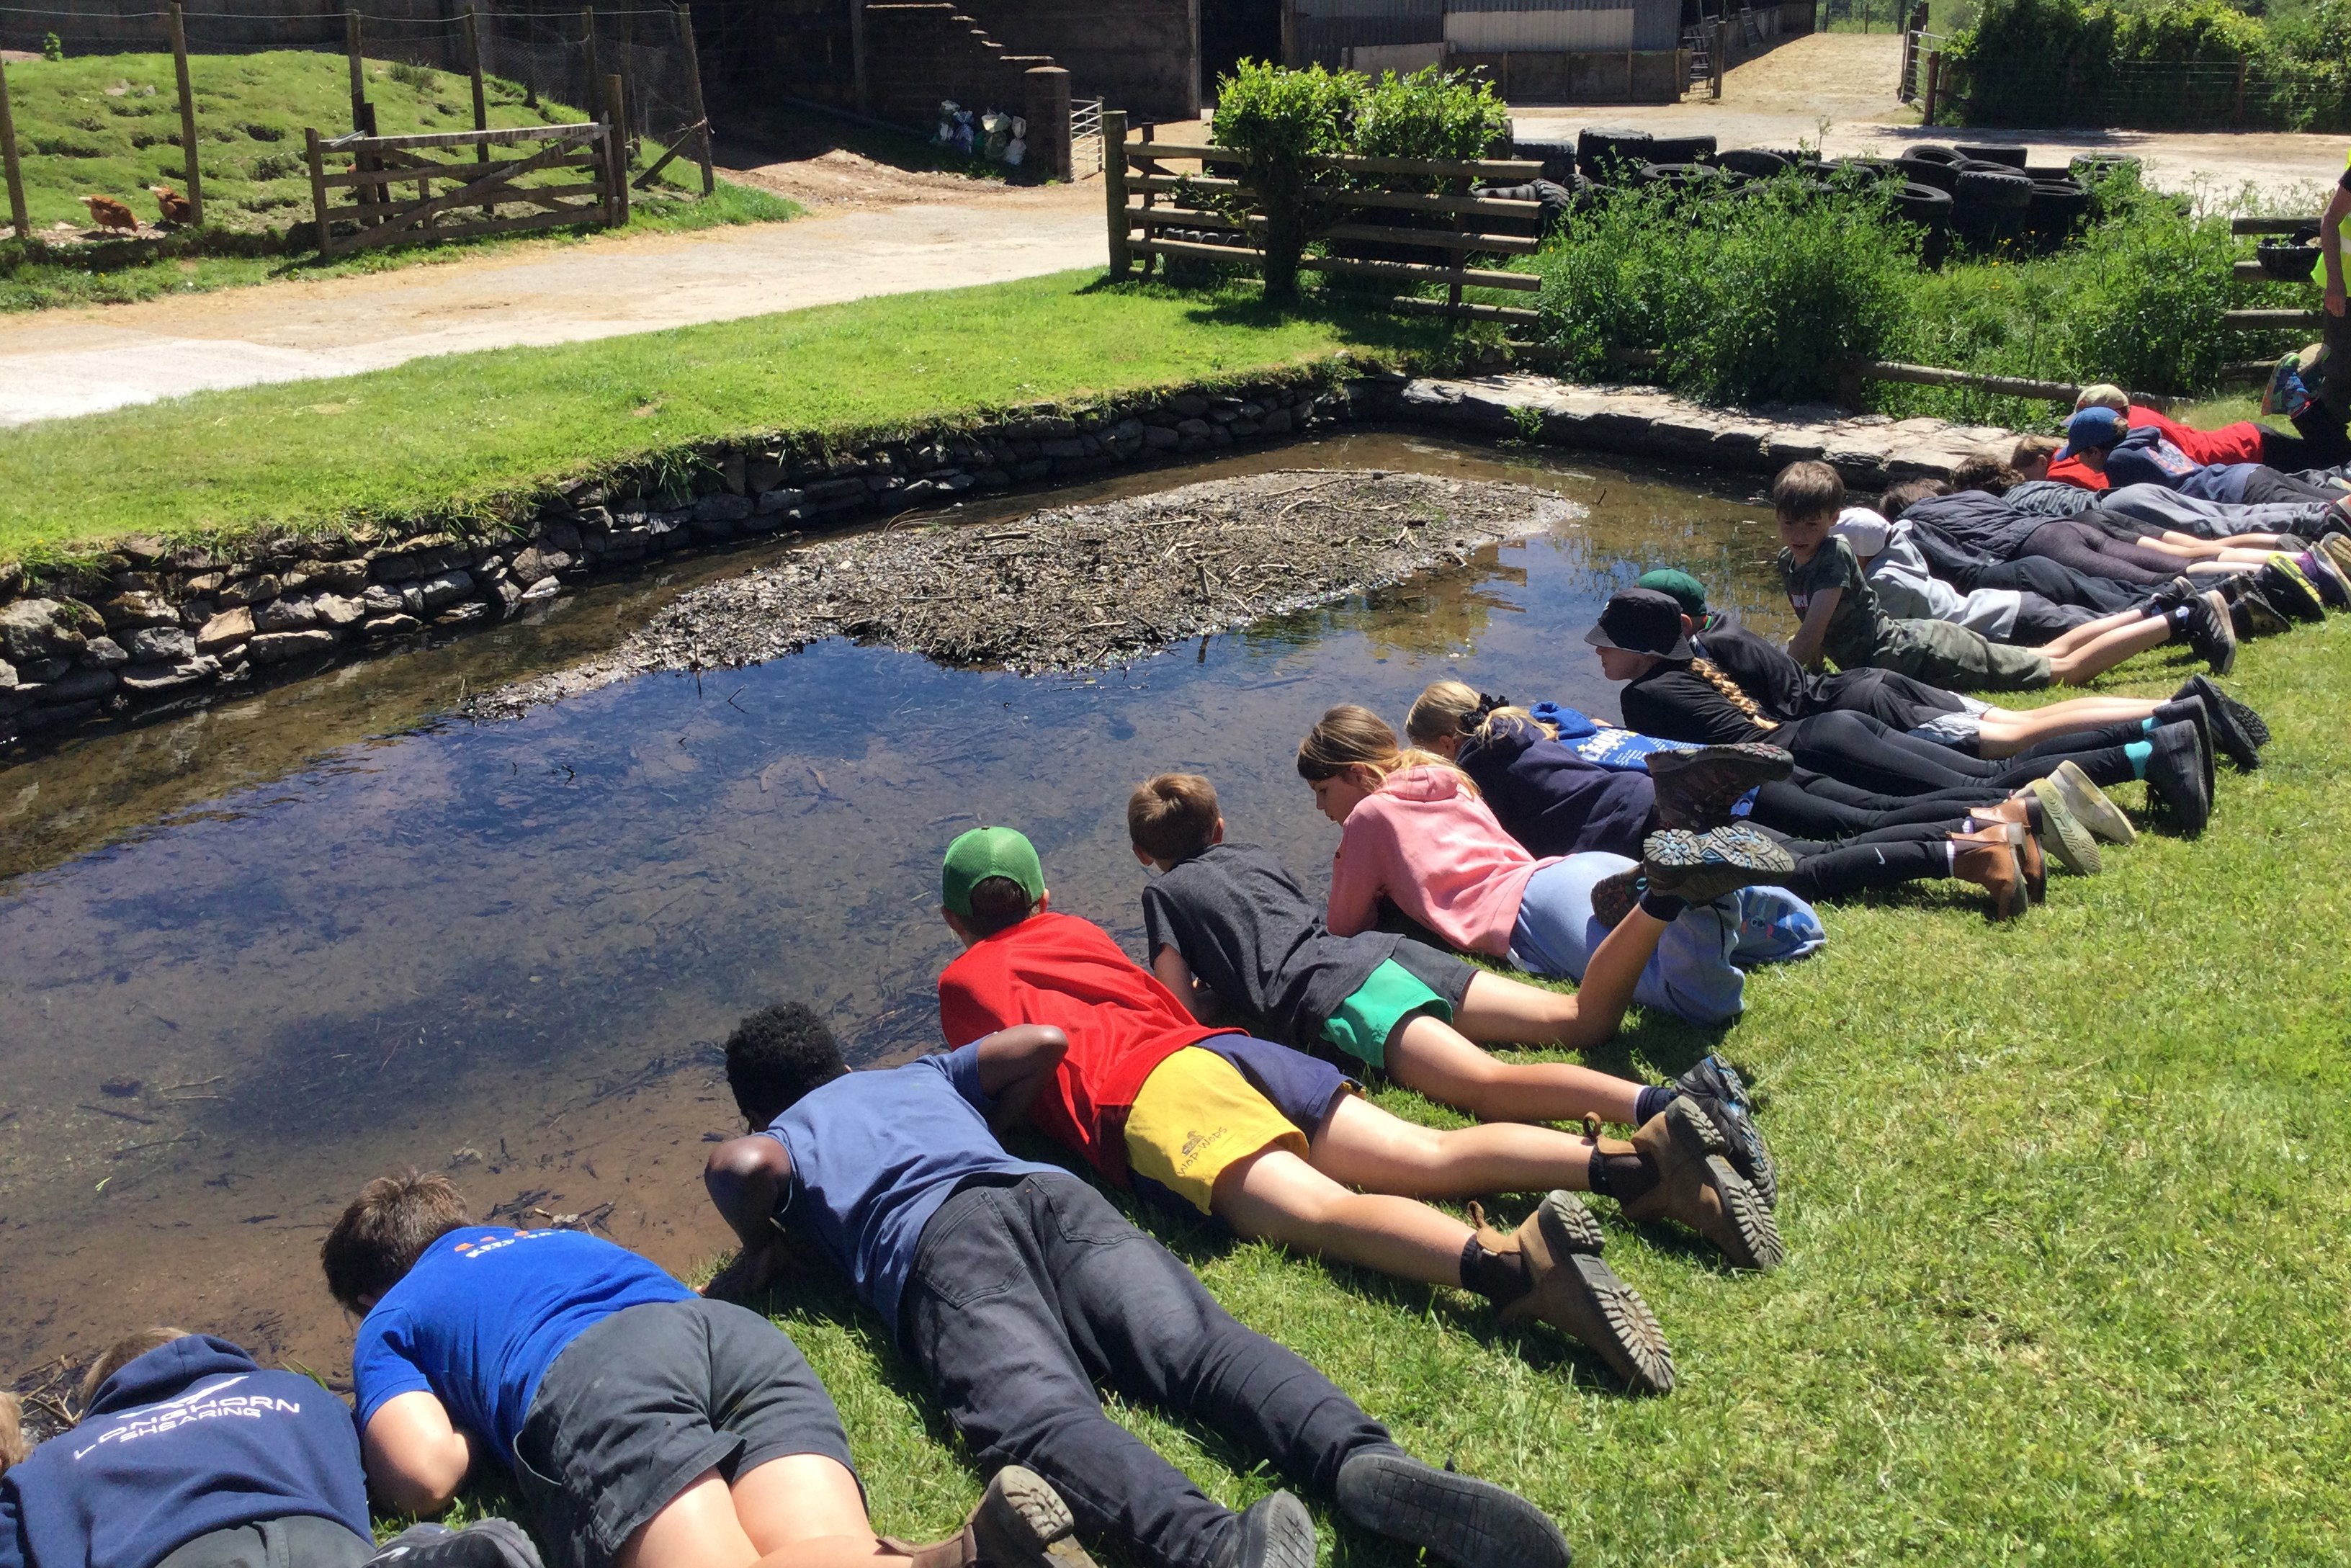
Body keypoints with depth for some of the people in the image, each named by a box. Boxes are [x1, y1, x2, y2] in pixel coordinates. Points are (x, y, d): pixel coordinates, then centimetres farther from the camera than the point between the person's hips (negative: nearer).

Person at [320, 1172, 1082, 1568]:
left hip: (583, 1377, -5)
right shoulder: (559, 1237, 45)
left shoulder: (388, 1324, 29)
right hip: (742, 1327, 5)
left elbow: (425, 1476, 10)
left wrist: (476, 1407, 32)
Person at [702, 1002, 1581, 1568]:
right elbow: (1044, 1043, 30)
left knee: (1040, 1416, -28)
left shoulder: (781, 1137, 30)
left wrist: (759, 1251, 23)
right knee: (1199, 1346, -18)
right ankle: (1366, 1461, -48)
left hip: (934, 1241, -4)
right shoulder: (920, 1075, 42)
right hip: (1046, 1189, 4)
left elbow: (739, 1163, 4)